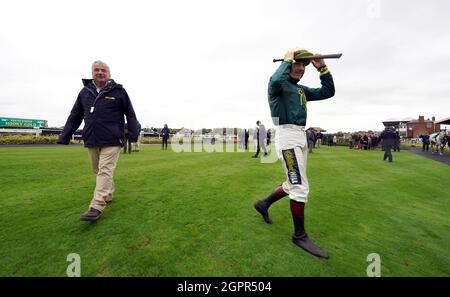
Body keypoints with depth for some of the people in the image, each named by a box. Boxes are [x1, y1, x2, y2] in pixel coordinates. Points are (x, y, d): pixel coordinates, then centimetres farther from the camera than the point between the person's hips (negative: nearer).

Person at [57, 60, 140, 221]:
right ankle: (108, 195, 35)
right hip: (91, 141, 6)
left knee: (105, 171, -7)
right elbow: (74, 117, 16)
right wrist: (64, 137, 12)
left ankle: (97, 206, -5)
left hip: (111, 141, -5)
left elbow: (130, 114, 1)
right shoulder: (85, 92, 13)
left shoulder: (118, 91, 0)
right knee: (98, 171, 16)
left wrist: (133, 134, -6)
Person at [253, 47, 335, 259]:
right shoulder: (278, 83, 0)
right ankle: (300, 235, 9)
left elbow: (328, 92, 20)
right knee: (300, 188, -8)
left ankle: (263, 204, 31)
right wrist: (286, 60, -7)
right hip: (287, 136, -9)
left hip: (301, 137, 9)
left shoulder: (302, 90, 23)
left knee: (294, 185, 14)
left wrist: (322, 69, 10)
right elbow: (276, 81, -26)